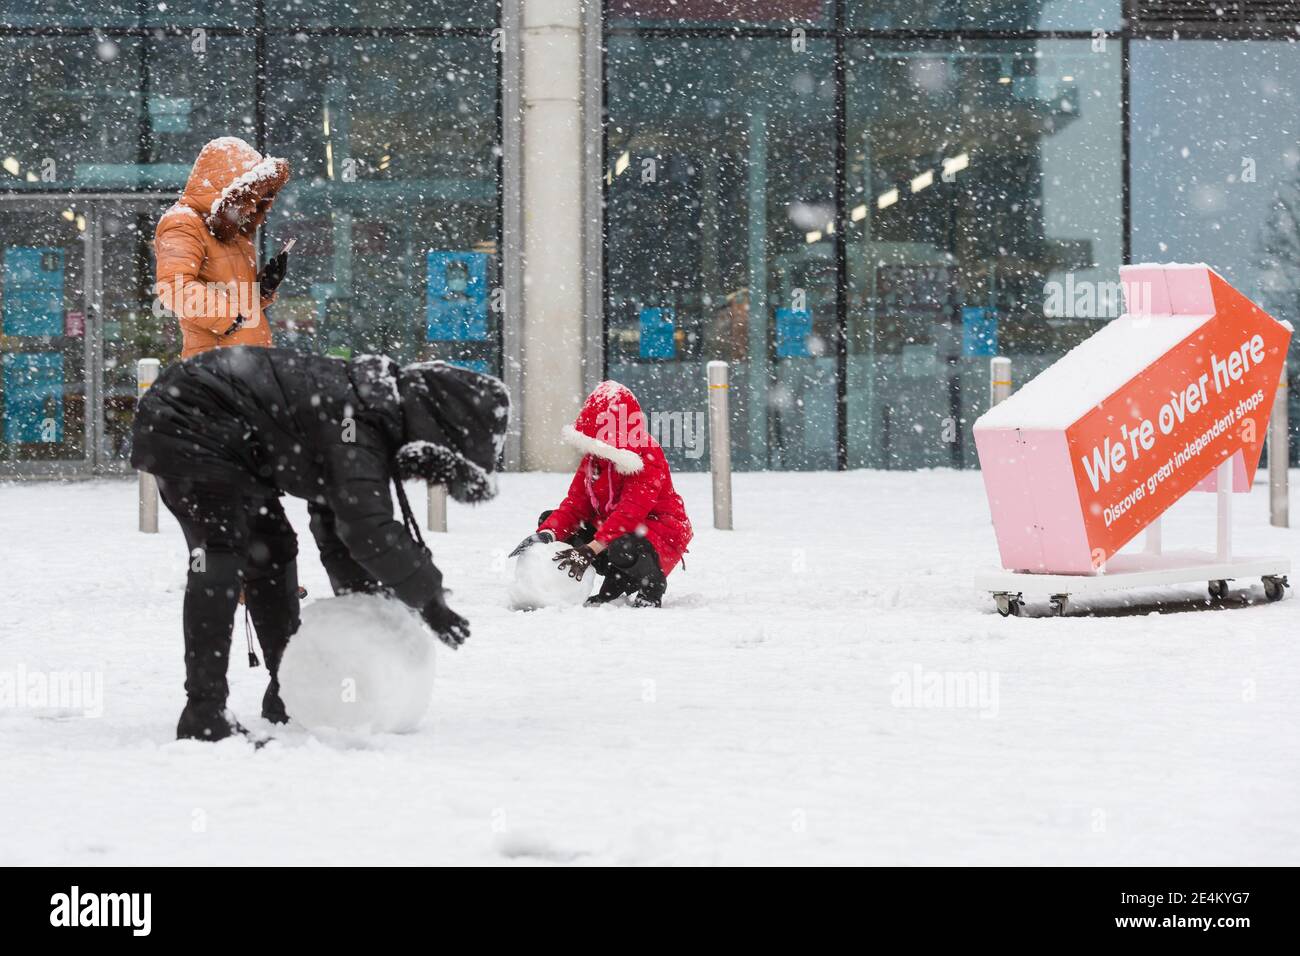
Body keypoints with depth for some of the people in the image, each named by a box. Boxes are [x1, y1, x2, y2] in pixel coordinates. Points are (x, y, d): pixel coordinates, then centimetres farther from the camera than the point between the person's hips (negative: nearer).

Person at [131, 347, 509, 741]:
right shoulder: (358, 421, -26)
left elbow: (335, 523, 15)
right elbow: (369, 529, -32)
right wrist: (429, 597, -21)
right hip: (188, 423, -11)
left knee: (271, 550, 15)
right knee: (220, 551, -19)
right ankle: (203, 712, -21)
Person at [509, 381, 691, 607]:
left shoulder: (648, 460, -24)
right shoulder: (593, 458, 3)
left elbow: (630, 512, -34)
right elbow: (575, 504, -1)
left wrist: (591, 549, -42)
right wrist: (547, 533, -22)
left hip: (659, 531, -9)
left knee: (623, 549, -44)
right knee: (548, 520, 1)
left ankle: (651, 592, -7)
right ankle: (617, 581, -5)